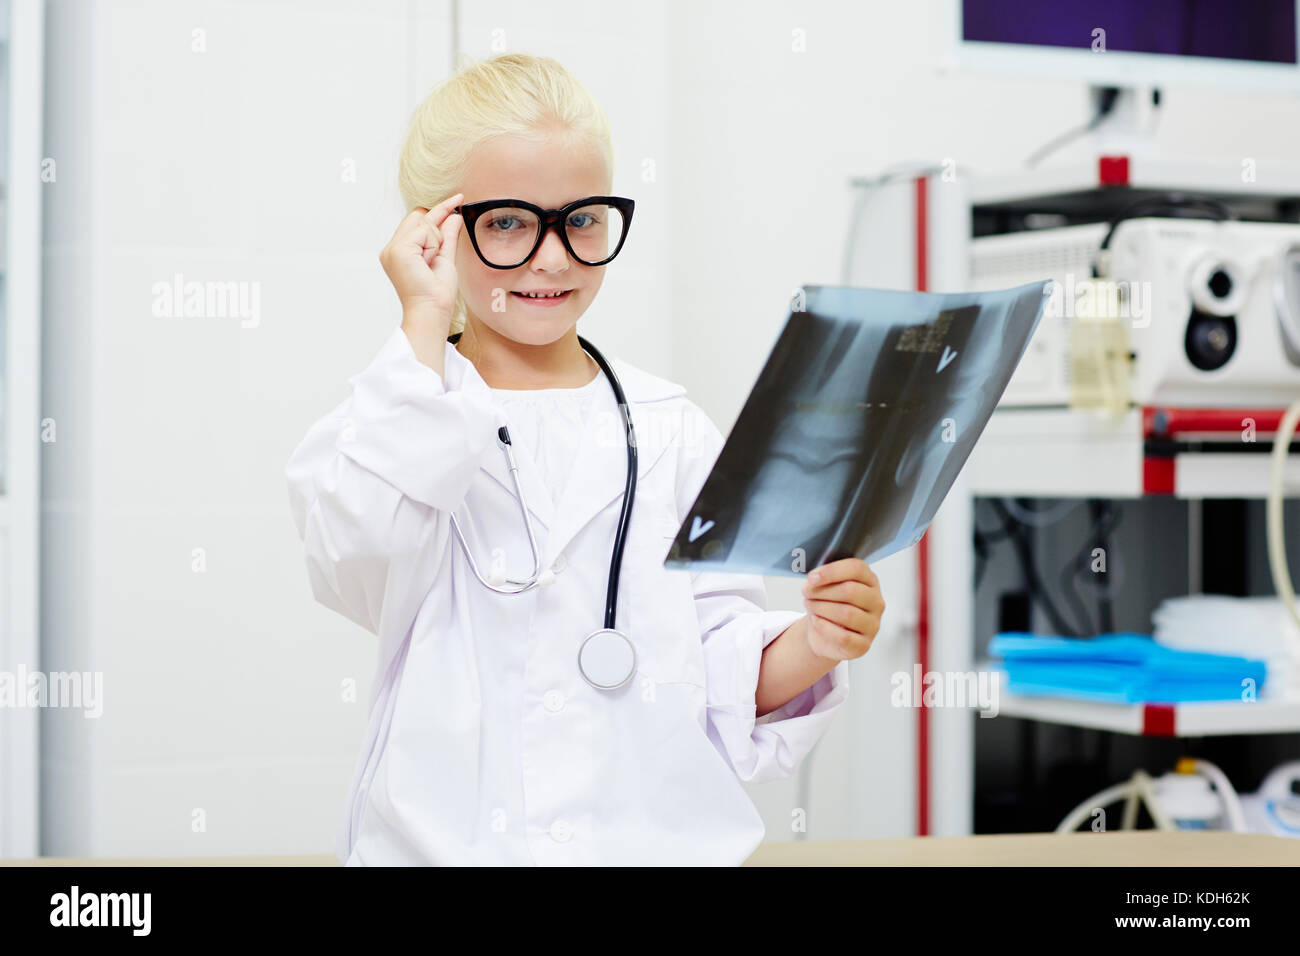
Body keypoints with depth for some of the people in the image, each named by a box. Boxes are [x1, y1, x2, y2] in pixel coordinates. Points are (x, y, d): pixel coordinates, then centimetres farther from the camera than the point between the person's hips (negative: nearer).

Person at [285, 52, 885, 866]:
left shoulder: (674, 434, 10)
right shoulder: (392, 416, 6)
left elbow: (727, 683, 10)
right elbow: (358, 562, -15)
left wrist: (809, 646, -11)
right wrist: (426, 327, -9)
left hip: (663, 831, 2)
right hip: (446, 836, -1)